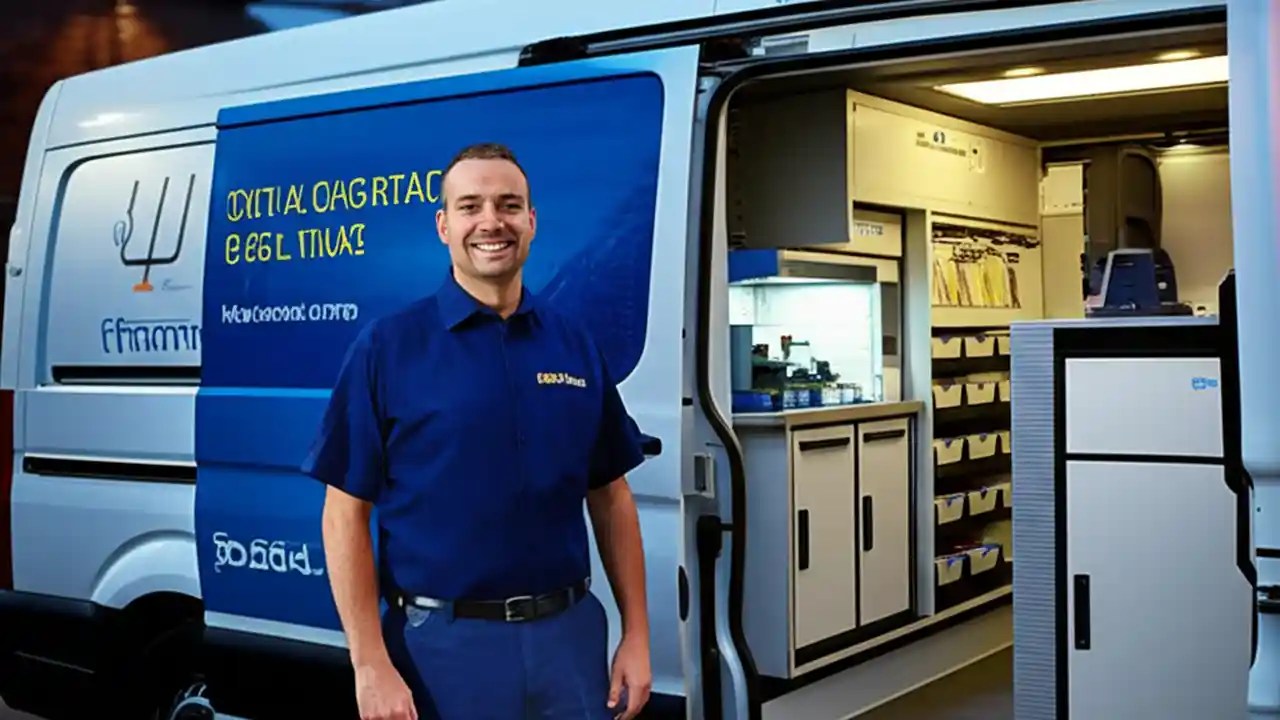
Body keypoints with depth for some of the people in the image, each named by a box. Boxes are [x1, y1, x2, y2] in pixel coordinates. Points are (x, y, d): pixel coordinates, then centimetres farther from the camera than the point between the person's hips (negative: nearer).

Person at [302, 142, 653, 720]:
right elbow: (346, 513, -6)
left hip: (570, 634, 3)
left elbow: (611, 498, 9)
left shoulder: (577, 346, 5)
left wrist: (636, 636, 5)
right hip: (443, 644, -3)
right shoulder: (387, 346, -5)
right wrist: (371, 665, -12)